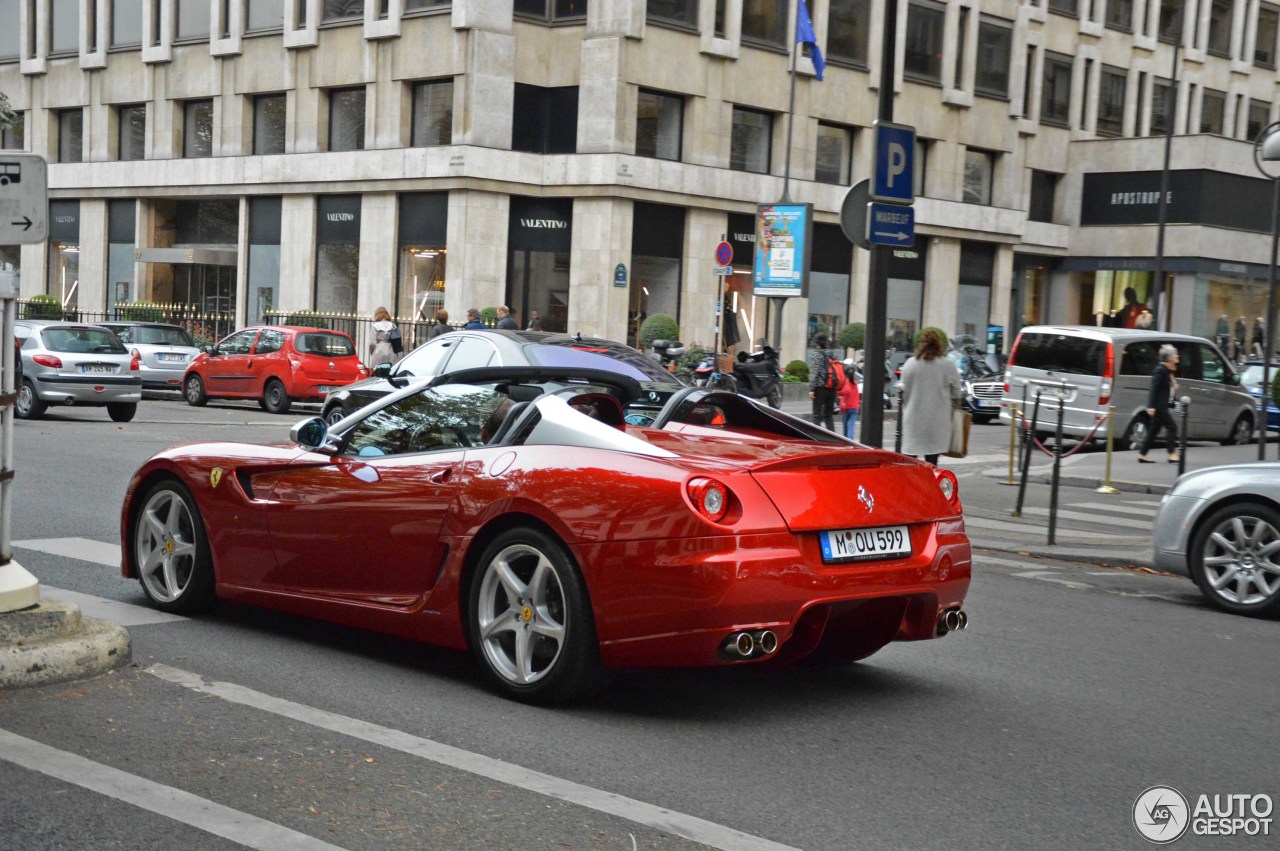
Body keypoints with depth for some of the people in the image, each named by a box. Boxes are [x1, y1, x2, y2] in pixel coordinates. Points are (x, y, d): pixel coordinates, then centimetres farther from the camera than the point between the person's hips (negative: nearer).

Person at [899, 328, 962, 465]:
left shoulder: (910, 364, -2)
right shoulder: (947, 365, -6)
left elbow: (903, 391, 5)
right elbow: (956, 392, 3)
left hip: (913, 419, 1)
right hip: (937, 421, -1)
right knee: (932, 459, 3)